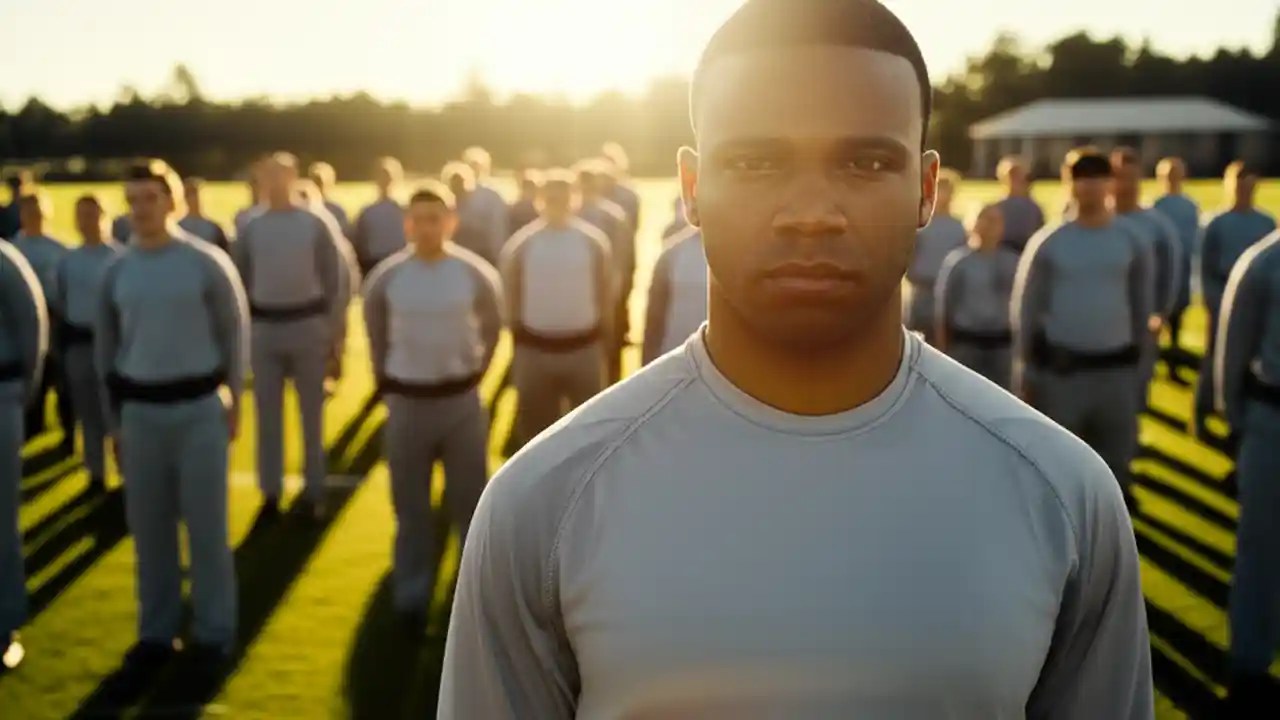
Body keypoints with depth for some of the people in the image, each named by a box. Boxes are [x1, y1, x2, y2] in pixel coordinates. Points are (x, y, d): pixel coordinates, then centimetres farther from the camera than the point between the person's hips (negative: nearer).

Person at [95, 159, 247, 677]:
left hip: (199, 407, -3)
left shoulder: (207, 263, -6)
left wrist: (232, 401, 1)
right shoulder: (116, 271, 4)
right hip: (140, 411, 3)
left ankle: (213, 633, 15)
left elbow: (234, 334, 1)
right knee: (148, 525, 10)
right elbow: (105, 348, 12)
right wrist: (113, 420, 13)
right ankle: (156, 632, 23)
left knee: (205, 523, 3)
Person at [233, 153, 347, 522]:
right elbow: (240, 282, 7)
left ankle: (313, 492, 16)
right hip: (264, 327, 3)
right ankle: (270, 494, 15)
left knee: (311, 413, 7)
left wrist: (336, 331, -5)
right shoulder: (252, 228, 4)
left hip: (307, 325, -2)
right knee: (267, 413, 7)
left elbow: (333, 280, -3)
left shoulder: (315, 225, -3)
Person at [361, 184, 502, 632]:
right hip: (407, 402, 0)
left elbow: (491, 325, 10)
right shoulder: (386, 279, -6)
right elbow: (376, 333, 12)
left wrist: (476, 369, 7)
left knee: (471, 502, 10)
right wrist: (385, 380, 11)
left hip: (462, 400, 0)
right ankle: (412, 601, 22)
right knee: (411, 509, 10)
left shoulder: (476, 274, -6)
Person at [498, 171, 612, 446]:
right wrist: (517, 341, 5)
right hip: (534, 351, 0)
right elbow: (510, 297, 3)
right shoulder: (520, 244, -4)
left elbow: (606, 294, 4)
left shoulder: (594, 241, -3)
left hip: (585, 349, 0)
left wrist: (604, 339, 4)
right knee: (536, 427, 13)